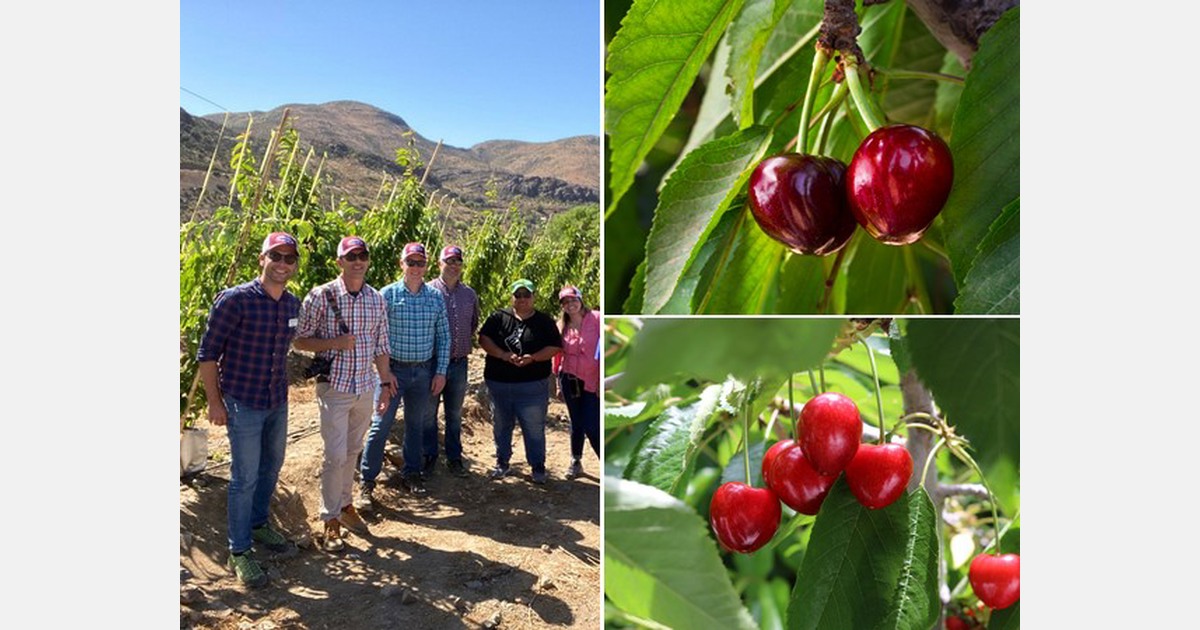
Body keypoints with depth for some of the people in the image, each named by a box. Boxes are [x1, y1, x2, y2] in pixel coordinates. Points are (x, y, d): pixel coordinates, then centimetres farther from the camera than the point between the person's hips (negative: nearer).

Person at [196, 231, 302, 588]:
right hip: (243, 404, -6)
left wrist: (282, 388, 15)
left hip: (278, 402, 6)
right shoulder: (235, 300, -16)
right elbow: (207, 352, -12)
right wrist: (214, 401, -12)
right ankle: (239, 552, 16)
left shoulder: (293, 305, 2)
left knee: (271, 467, 20)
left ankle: (258, 525, 42)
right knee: (245, 478, 1)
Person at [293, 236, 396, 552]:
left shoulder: (376, 299, 4)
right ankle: (331, 521, 11)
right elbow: (299, 340, -6)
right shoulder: (321, 296, -10)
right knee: (335, 455, -3)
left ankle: (345, 504, 34)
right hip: (334, 387, -5)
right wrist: (335, 343, -20)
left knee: (353, 451, 17)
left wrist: (386, 382, 12)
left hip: (365, 388, 5)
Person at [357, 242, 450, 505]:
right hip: (394, 368, -3)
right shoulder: (387, 295, -7)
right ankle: (367, 482, 6)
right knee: (380, 425, -3)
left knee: (416, 424, 15)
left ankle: (411, 473, 29)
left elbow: (444, 336, 6)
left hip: (424, 370, 3)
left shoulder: (436, 297, 2)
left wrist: (441, 372, 2)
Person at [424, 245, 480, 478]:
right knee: (429, 413, 7)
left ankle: (454, 457, 24)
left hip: (459, 363, 4)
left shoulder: (469, 294, 7)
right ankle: (429, 456, 21)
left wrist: (466, 342, 12)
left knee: (455, 414, 14)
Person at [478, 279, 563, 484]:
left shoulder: (544, 321, 2)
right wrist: (504, 355, -18)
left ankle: (538, 467, 14)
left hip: (533, 384, -2)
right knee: (501, 425, 14)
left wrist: (532, 358, -19)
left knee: (534, 427, 1)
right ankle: (502, 463, 29)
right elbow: (483, 339, -3)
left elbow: (554, 347, -3)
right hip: (498, 383, 2)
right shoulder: (498, 317, 5)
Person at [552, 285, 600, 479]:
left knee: (592, 428, -8)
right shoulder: (562, 327, 7)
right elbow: (558, 356, 13)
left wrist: (603, 381, -14)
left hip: (592, 382, -4)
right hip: (569, 380, 4)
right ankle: (576, 462, 32)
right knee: (577, 424, 14)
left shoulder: (596, 320, -7)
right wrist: (559, 385, 13)